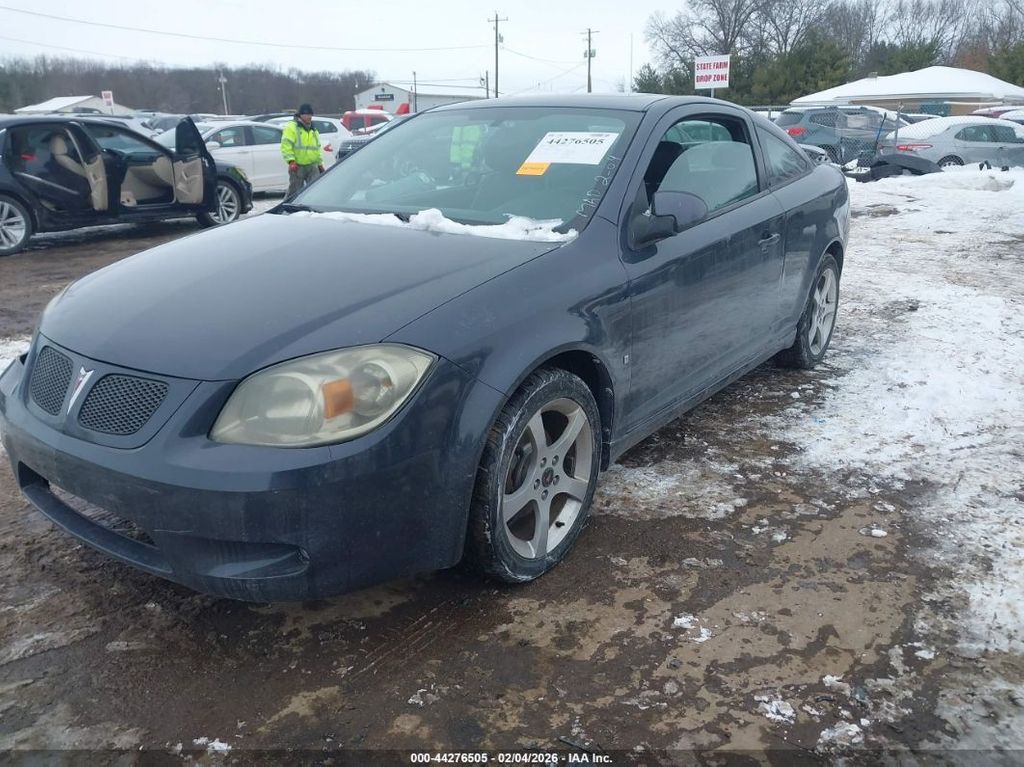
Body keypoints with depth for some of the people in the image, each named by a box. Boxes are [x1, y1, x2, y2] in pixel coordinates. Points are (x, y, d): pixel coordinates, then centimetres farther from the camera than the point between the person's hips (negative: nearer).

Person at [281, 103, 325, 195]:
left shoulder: (313, 130, 19)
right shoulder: (291, 127, -4)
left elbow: (317, 149, 28)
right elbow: (286, 146, -13)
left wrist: (320, 163, 23)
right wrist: (291, 161, -22)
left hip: (312, 166, 5)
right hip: (297, 167, -5)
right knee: (295, 191, 2)